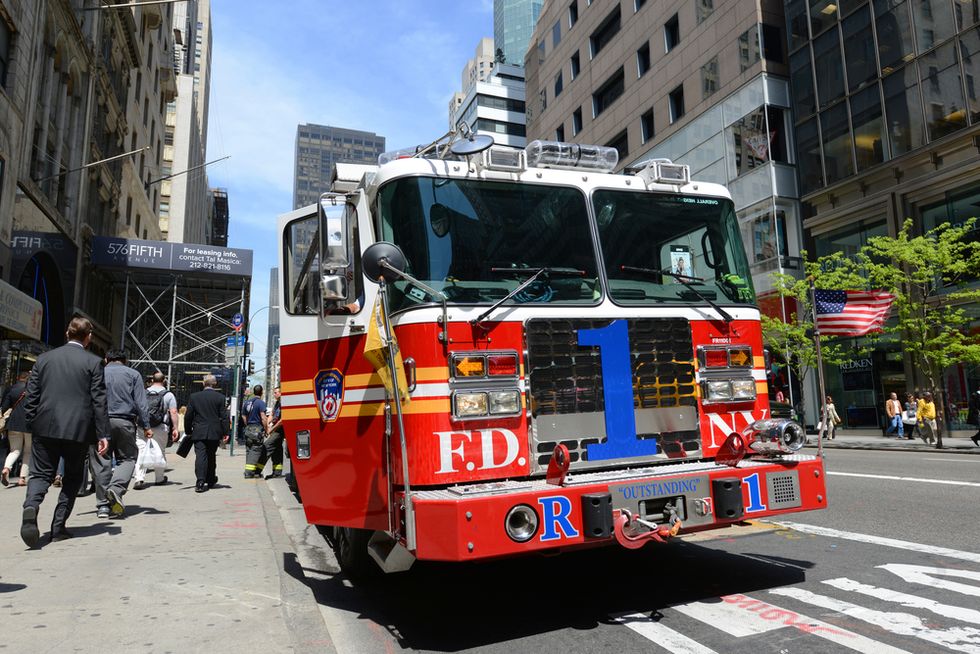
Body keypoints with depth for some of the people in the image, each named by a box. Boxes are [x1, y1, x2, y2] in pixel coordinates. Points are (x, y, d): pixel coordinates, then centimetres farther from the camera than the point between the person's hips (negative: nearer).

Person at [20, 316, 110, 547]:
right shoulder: (93, 362, -4)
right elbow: (99, 401, -7)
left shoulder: (44, 358, 7)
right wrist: (103, 434, -5)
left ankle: (31, 506, -22)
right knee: (73, 476, 12)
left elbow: (31, 396, 7)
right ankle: (58, 527, 11)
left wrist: (32, 425, 16)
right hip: (78, 430, -2)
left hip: (45, 427, 2)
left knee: (40, 473, 9)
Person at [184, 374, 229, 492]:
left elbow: (188, 416, 5)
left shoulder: (194, 397, 1)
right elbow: (224, 417, -4)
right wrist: (226, 432, 0)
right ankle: (210, 480, 26)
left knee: (200, 456, -4)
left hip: (199, 433, 0)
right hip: (214, 433, 0)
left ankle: (200, 482, -16)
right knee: (211, 456, 14)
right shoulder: (220, 397, -3)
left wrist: (188, 431, 15)